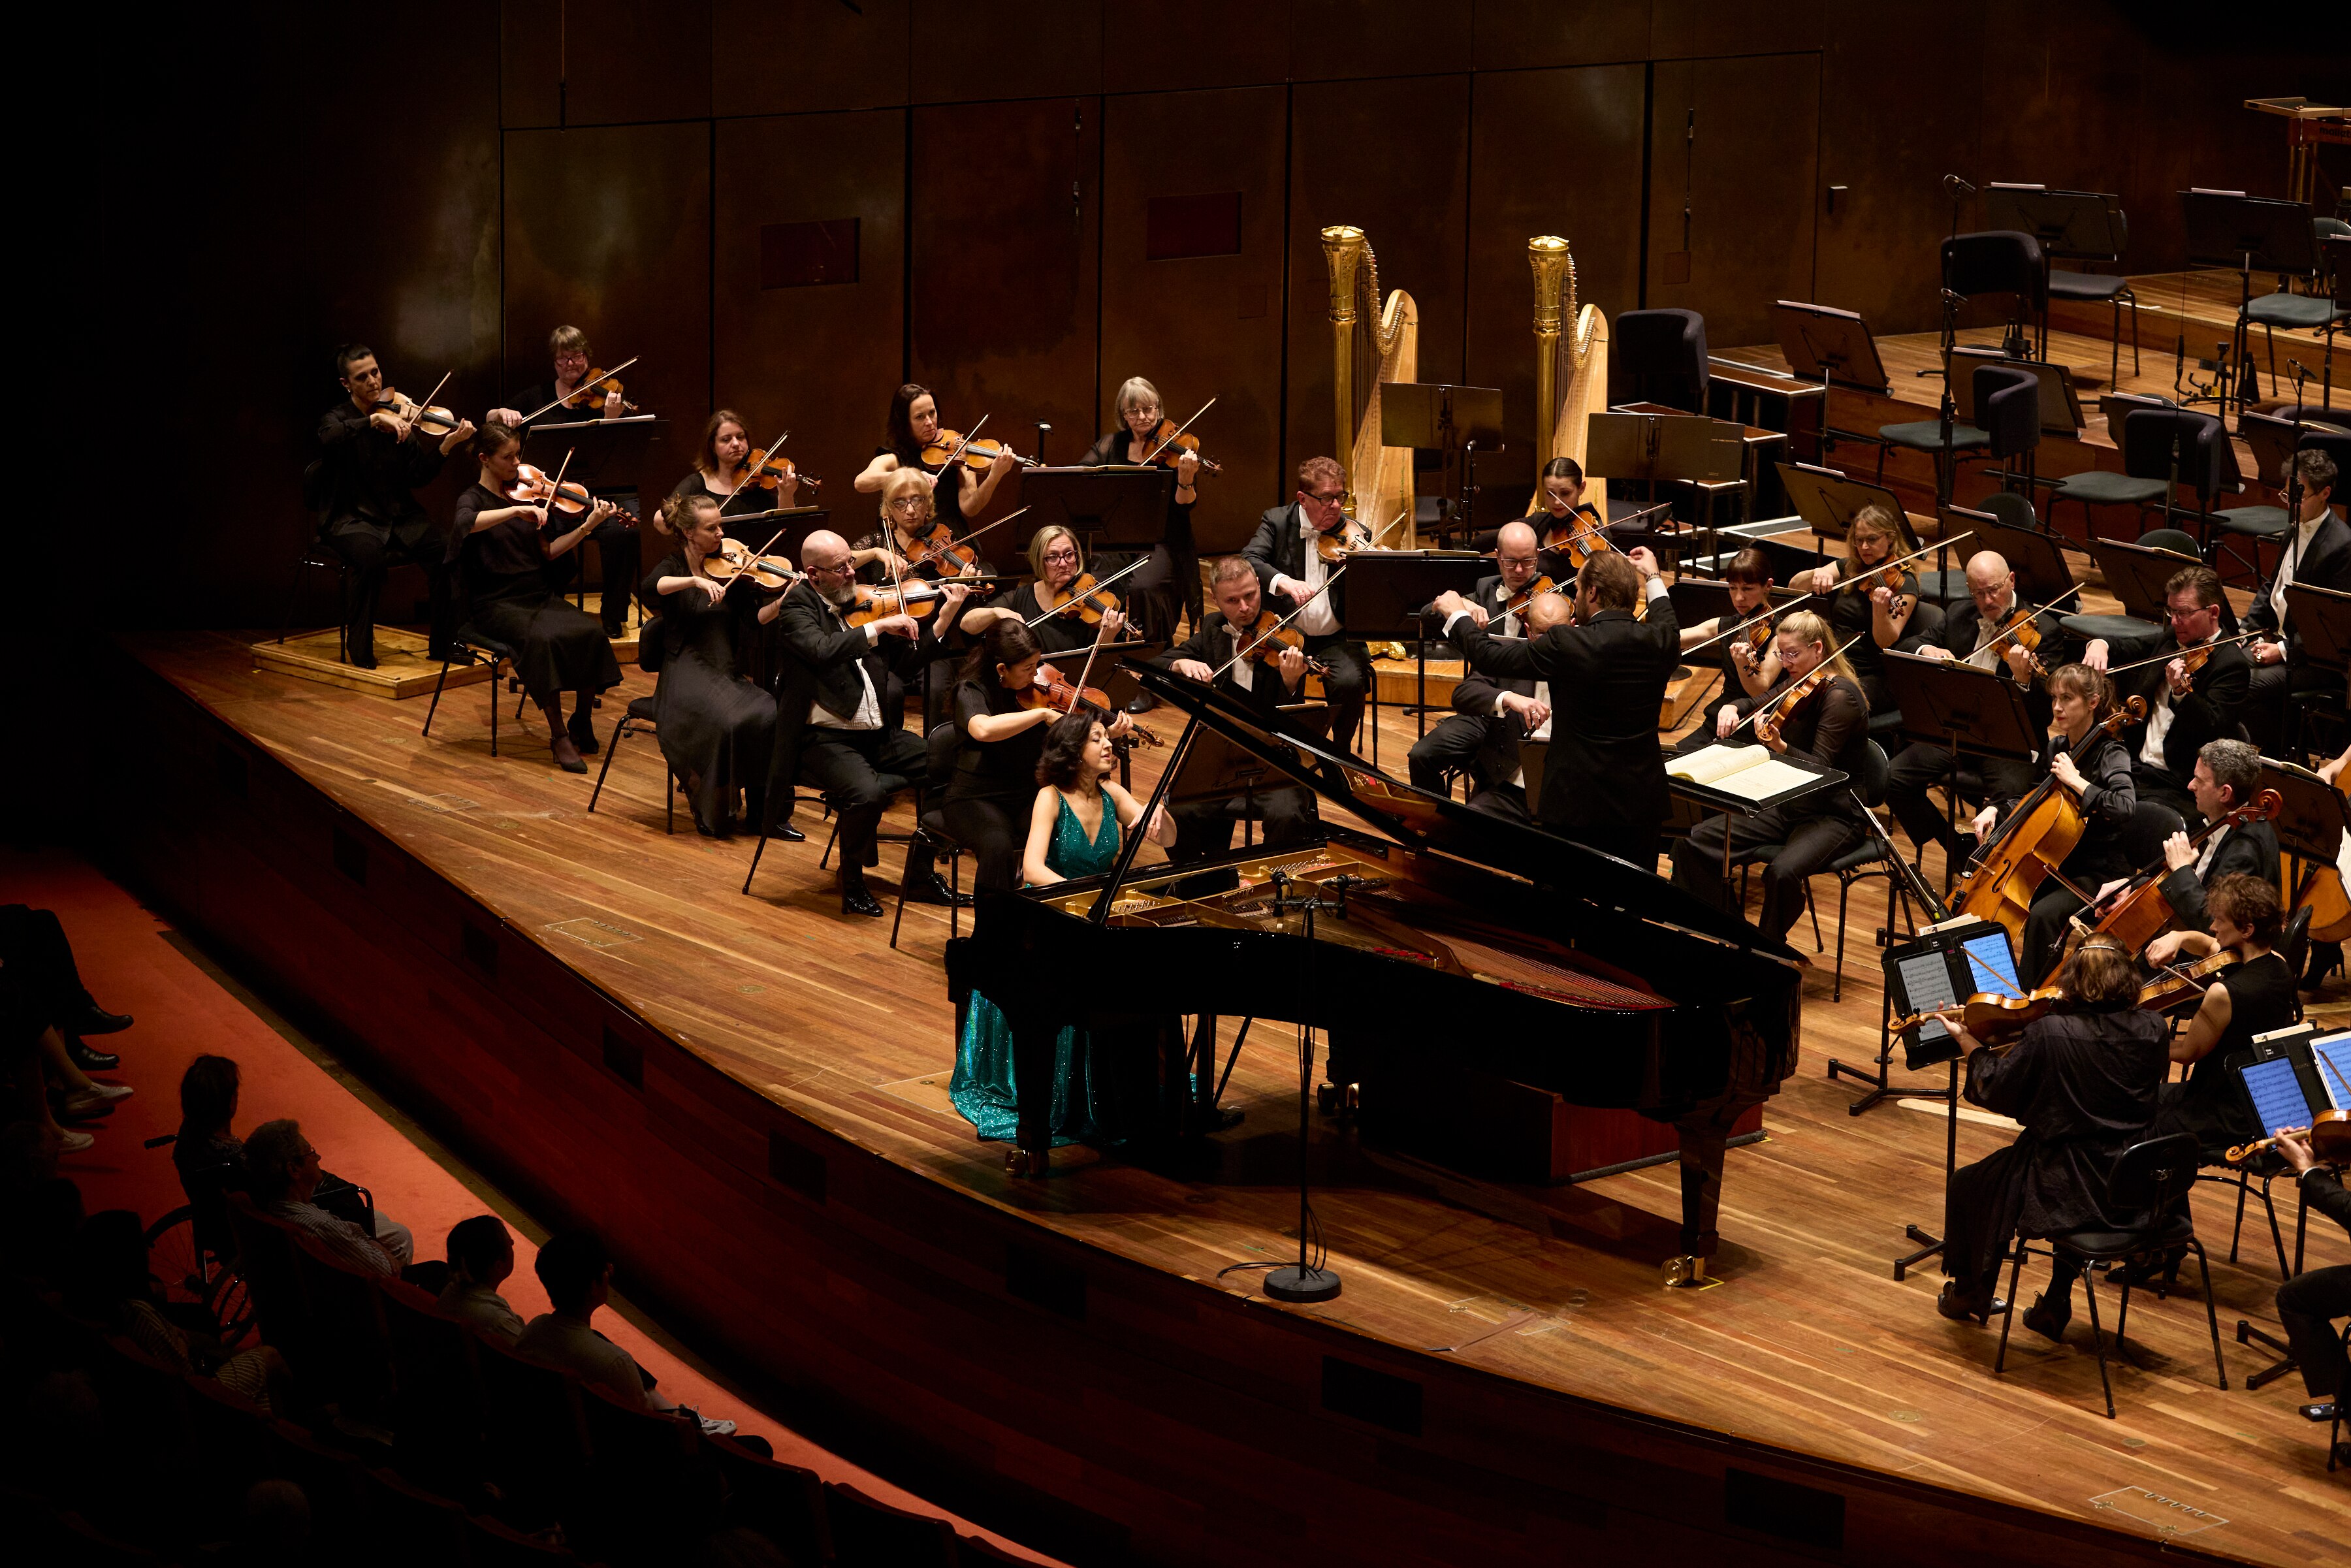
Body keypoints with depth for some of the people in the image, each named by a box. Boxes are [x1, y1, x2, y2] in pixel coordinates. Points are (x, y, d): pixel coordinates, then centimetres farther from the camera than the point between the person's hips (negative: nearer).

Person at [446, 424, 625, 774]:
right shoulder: (474, 498, -3)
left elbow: (547, 552, 8)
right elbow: (466, 523, -29)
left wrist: (588, 526, -4)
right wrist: (516, 511, -36)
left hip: (540, 596, 5)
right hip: (497, 603, -5)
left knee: (590, 633, -23)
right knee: (543, 639, -35)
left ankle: (582, 724, -6)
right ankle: (559, 737, -26)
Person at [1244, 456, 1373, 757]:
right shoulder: (1277, 522, 2)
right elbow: (1247, 561, -15)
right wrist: (1285, 582, -34)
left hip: (1336, 639, 1)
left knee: (1350, 681, -29)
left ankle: (1341, 751, -1)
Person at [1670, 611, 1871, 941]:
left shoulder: (1840, 696, -15)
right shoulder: (1798, 686, 8)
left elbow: (1821, 767, -23)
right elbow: (1757, 707, 24)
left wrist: (1781, 747, -41)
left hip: (1833, 814, -8)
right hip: (1788, 806, 8)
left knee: (1783, 872, -38)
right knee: (1691, 844, -9)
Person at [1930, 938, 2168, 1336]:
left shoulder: (2048, 1033, -18)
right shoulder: (2152, 1030, -7)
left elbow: (1997, 1091, -6)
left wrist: (1968, 1041, 9)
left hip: (2065, 1189, -5)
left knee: (1967, 1186, 22)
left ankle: (1968, 1293, 42)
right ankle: (2056, 1305, 43)